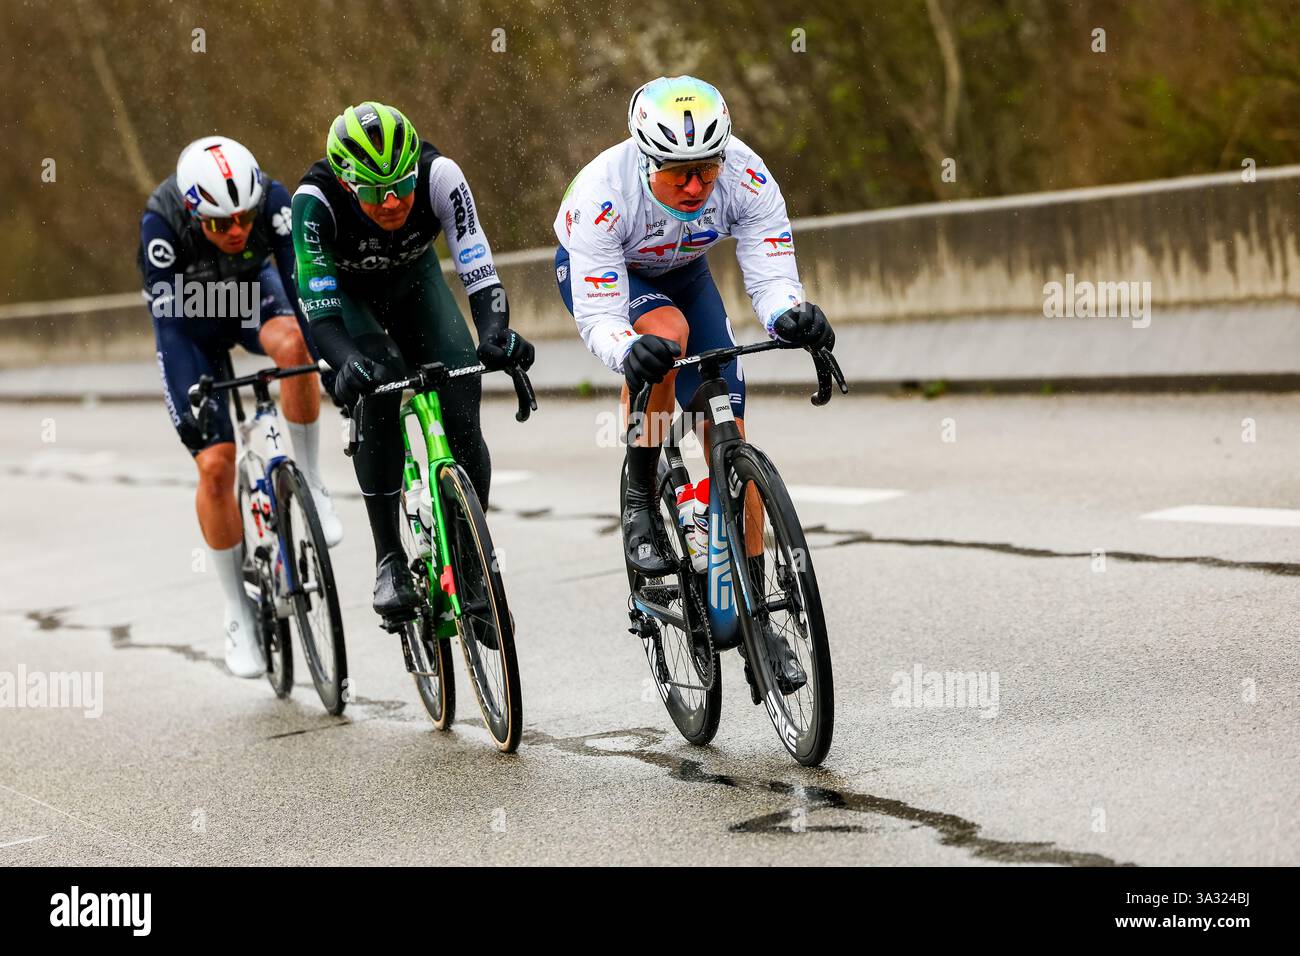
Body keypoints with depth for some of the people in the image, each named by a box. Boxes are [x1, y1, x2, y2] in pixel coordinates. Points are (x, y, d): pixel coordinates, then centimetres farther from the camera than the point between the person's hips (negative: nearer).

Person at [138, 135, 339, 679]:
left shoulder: (272, 198, -32)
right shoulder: (161, 223, -35)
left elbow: (299, 279, -34)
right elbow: (169, 323, -35)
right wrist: (188, 407, -42)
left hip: (253, 292, 1)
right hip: (191, 317, -1)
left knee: (292, 343, -37)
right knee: (215, 463, -11)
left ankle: (308, 484, -15)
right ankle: (240, 615, 5)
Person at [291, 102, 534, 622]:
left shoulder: (439, 175, -33)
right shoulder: (316, 200, -37)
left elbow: (479, 269, -35)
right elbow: (318, 305, -38)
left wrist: (496, 333, -54)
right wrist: (349, 362, -58)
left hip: (413, 278, 2)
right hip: (343, 292, -2)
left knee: (460, 400, -17)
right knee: (378, 390, -29)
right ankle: (389, 562, -19)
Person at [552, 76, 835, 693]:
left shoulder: (747, 178, -33)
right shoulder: (603, 193, -39)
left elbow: (771, 277, -34)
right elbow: (598, 317, -38)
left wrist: (791, 316, -57)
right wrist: (630, 352, -60)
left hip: (683, 273, 3)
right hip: (597, 274, -3)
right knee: (667, 329, -38)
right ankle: (639, 503, -20)